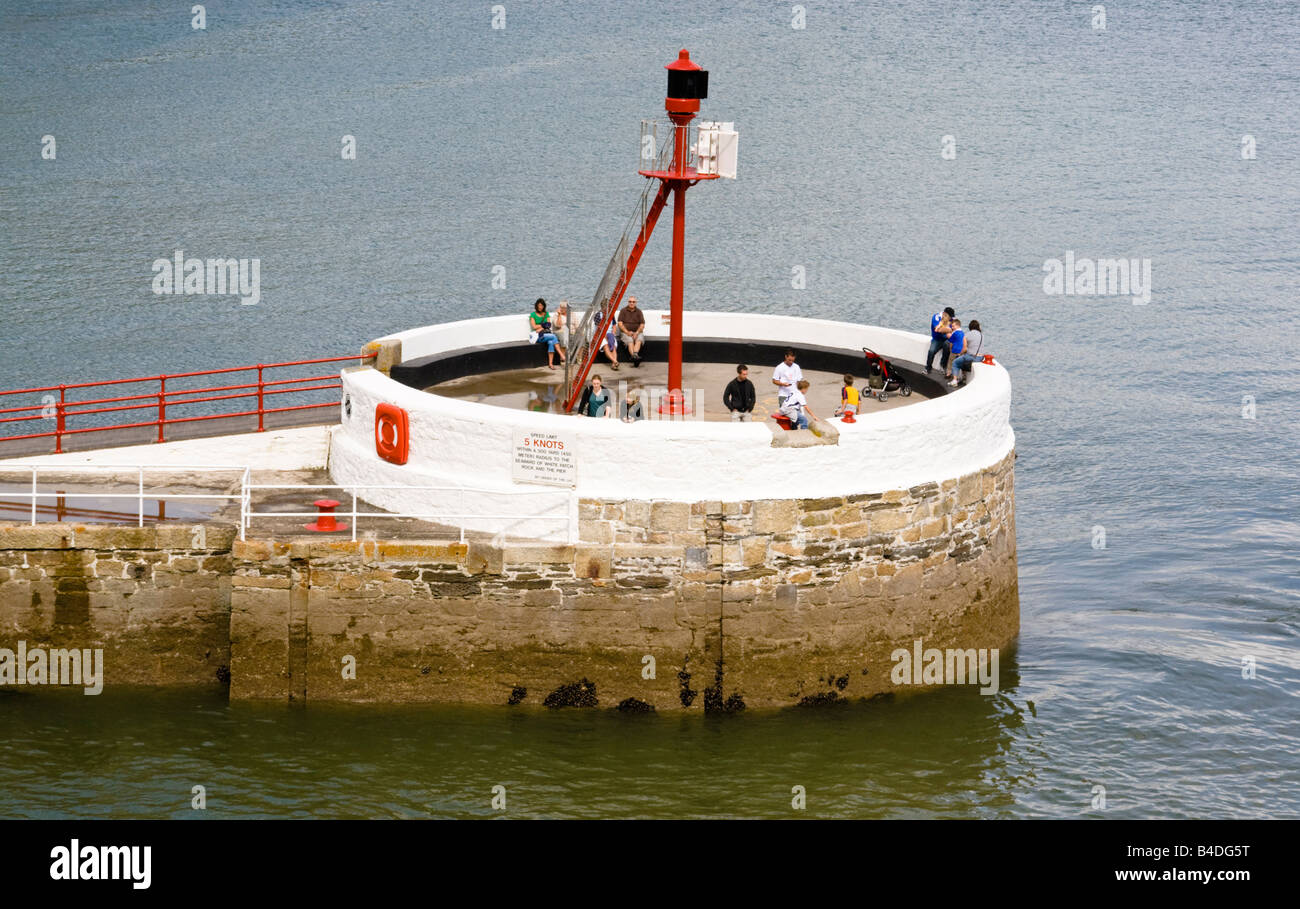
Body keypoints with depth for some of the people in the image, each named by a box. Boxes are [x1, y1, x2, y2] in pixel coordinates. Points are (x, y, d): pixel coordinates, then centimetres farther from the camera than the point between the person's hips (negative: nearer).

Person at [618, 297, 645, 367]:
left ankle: (635, 354, -56)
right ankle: (635, 358, -53)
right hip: (625, 332, -1)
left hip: (637, 332, 1)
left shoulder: (639, 312, 11)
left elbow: (642, 325, 5)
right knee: (630, 341, -33)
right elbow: (620, 323, -1)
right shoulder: (623, 311, 8)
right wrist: (627, 332, -14)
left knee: (639, 339, -33)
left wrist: (637, 333, -13)